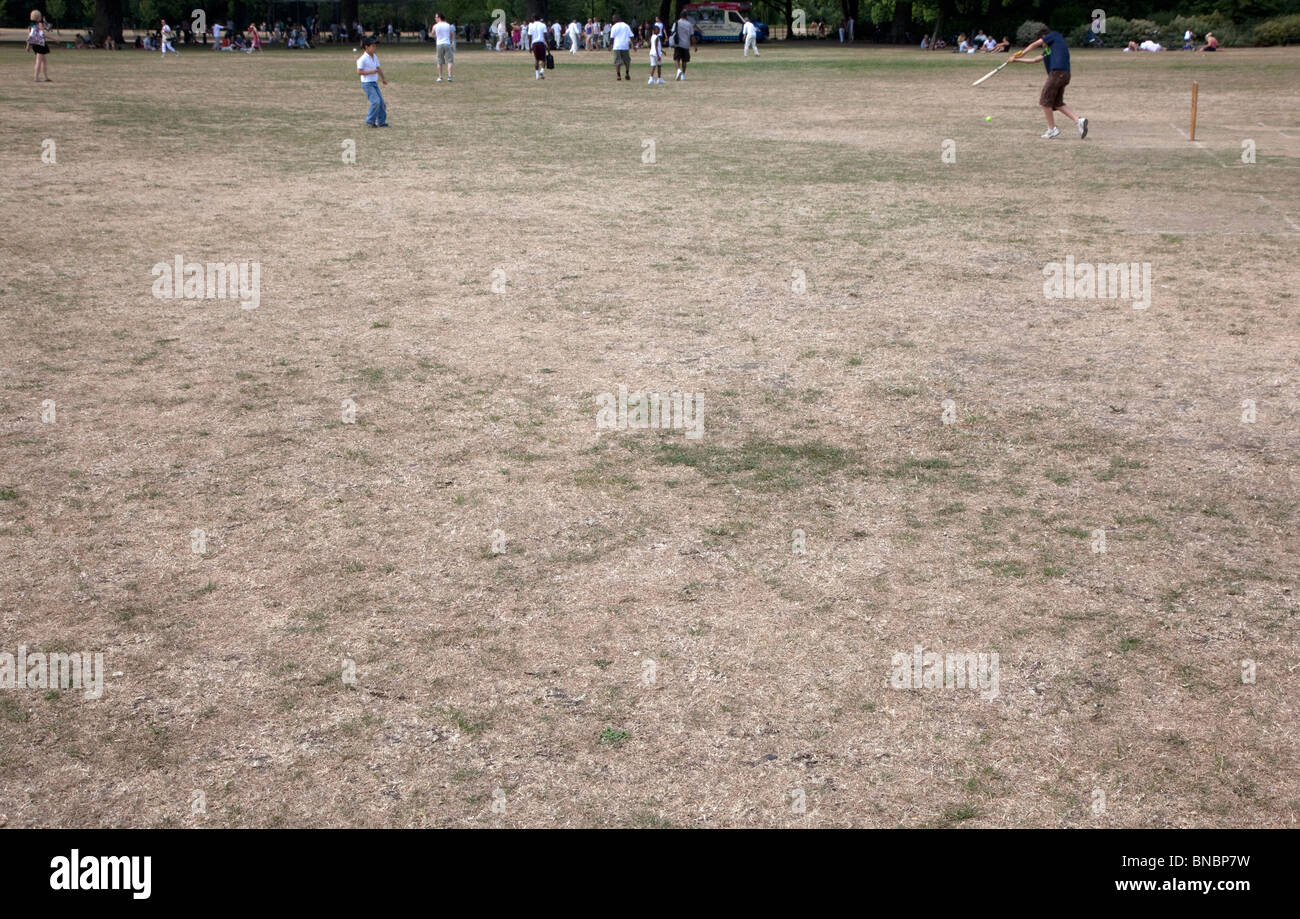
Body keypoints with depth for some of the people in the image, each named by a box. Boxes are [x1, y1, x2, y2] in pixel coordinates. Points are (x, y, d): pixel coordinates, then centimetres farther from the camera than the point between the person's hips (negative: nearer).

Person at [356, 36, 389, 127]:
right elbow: (359, 71, -18)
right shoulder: (363, 59, -15)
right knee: (376, 101, -18)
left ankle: (381, 122, 15)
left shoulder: (375, 57, 10)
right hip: (367, 84, -8)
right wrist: (372, 72, -21)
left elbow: (378, 68, 21)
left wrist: (383, 78, 20)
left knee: (381, 102, 6)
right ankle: (370, 121, -7)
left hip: (374, 83, 8)